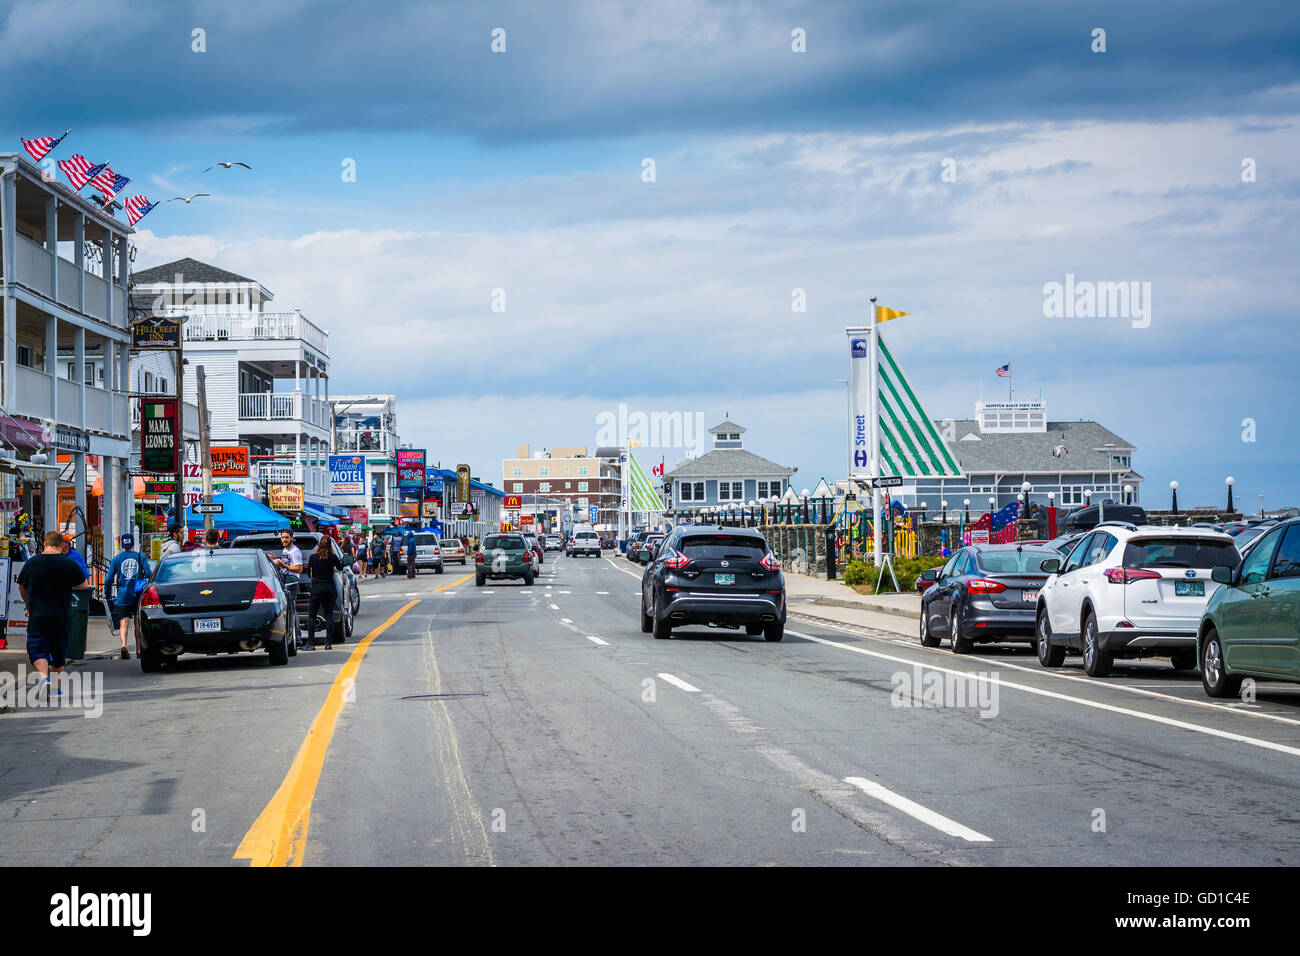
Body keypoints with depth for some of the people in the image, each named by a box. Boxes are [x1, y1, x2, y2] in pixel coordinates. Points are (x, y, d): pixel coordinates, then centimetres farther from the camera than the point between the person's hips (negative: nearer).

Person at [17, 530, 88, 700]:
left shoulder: (31, 563, -3)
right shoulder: (69, 564, -5)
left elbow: (21, 587, 11)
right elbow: (84, 584, 7)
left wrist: (29, 606, 28)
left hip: (37, 616, -1)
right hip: (61, 617, 1)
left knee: (37, 650, 3)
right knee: (58, 651, 16)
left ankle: (44, 678, -21)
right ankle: (55, 685, 23)